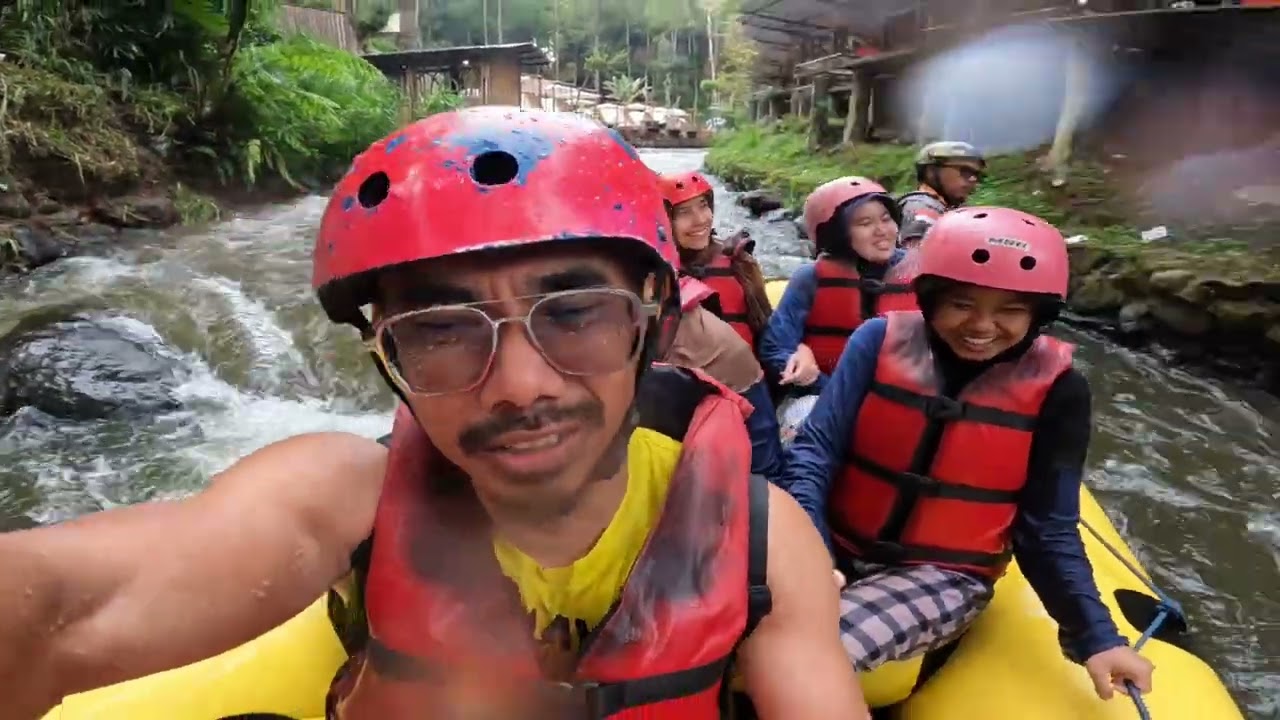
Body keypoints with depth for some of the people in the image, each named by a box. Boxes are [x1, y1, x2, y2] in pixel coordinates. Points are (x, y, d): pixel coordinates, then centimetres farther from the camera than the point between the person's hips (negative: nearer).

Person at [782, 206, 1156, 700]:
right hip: (835, 550, 2)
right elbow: (815, 452, -9)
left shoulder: (1055, 389, -7)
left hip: (944, 578, -1)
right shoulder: (881, 341, -7)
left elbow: (1048, 531, 0)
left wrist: (1095, 635, -11)